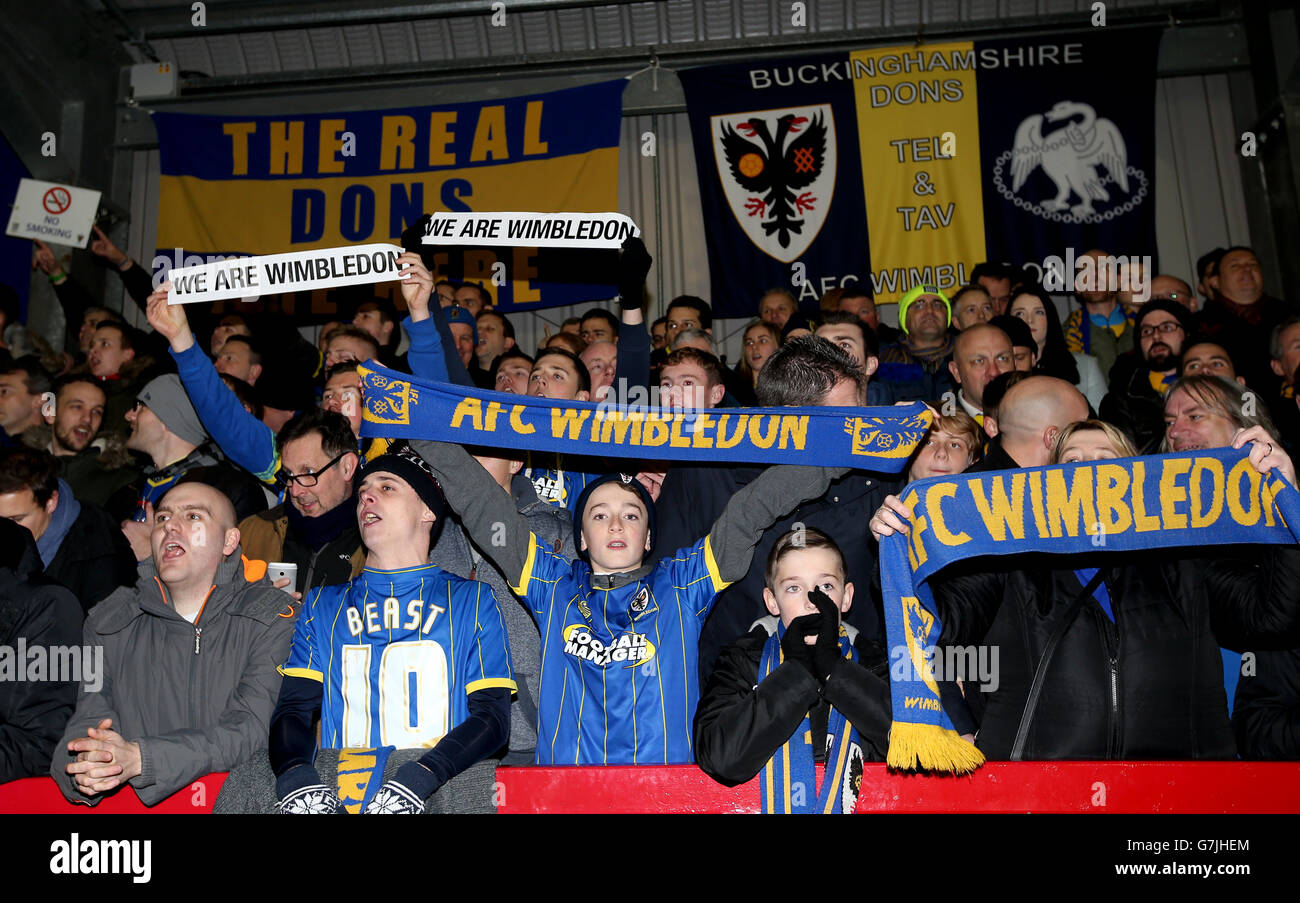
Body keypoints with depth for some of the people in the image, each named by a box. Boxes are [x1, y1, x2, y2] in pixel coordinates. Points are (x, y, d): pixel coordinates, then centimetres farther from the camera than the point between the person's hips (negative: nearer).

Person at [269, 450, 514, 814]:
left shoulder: (471, 600, 10)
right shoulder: (324, 605, 18)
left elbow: (492, 715, 0)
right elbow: (293, 708, 8)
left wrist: (417, 780, -17)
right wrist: (296, 777, -14)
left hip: (438, 795, -2)